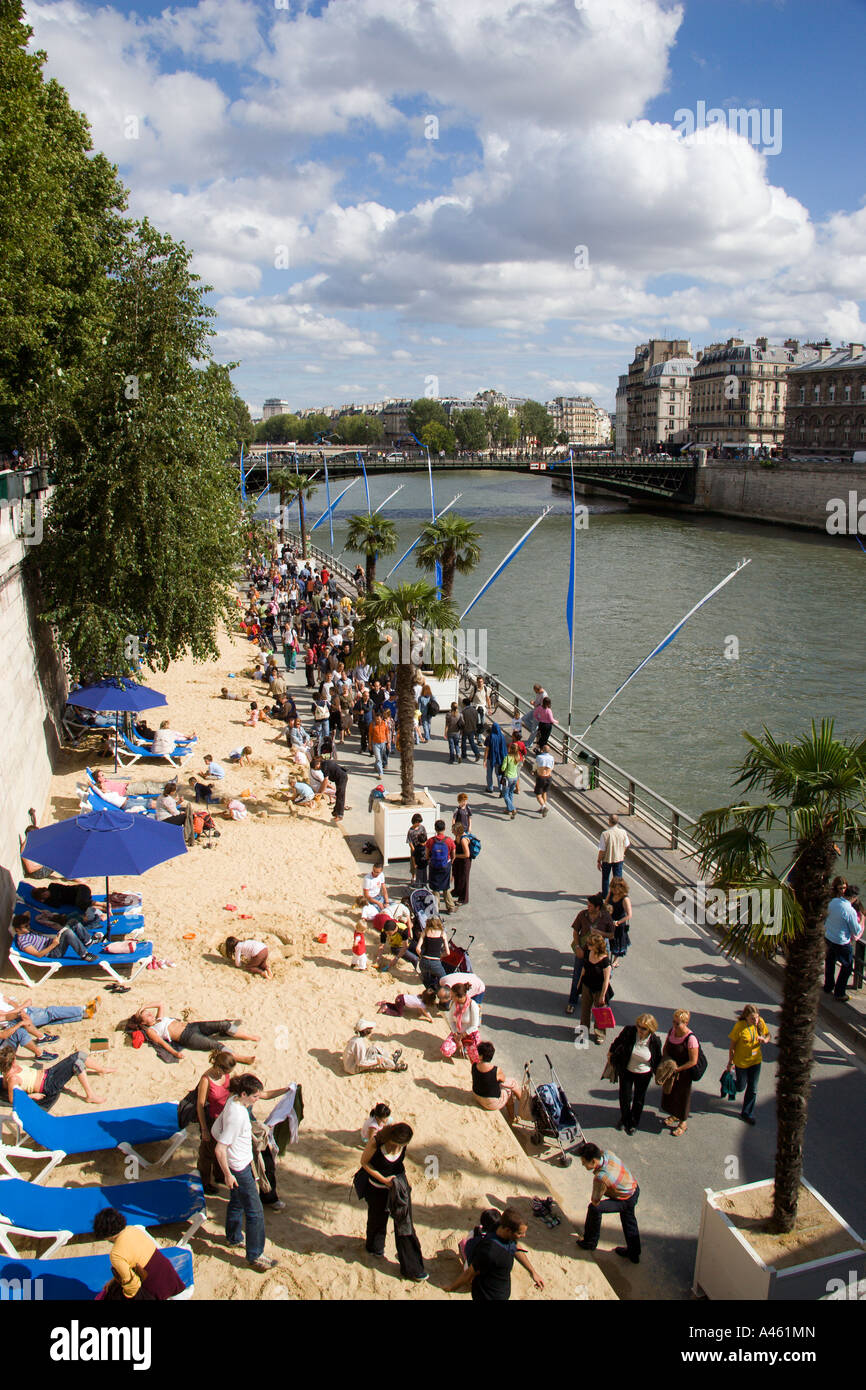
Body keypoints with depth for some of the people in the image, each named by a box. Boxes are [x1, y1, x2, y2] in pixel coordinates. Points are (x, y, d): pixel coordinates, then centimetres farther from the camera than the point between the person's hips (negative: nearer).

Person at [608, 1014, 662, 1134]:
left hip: (644, 1074, 0)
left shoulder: (655, 1041, -24)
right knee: (624, 1097, 14)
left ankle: (633, 1124, 42)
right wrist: (610, 1053, 8)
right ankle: (624, 1120, 43)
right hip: (626, 1071, 0)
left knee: (639, 1100, 17)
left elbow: (658, 1059, -6)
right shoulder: (629, 1031, -26)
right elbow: (617, 1041, -6)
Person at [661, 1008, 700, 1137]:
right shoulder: (672, 1031, -8)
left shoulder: (691, 1039, -29)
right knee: (670, 1092, 22)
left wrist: (677, 1069, -20)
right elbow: (665, 1048, 6)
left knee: (682, 1096, 11)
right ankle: (675, 1115, 48)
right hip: (671, 1071, 6)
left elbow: (693, 1061, -23)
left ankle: (683, 1123, 34)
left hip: (683, 1072, -6)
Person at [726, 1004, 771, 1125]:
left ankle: (747, 1113, 31)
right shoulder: (739, 1026, -26)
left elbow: (768, 1035, 3)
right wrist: (730, 1062, -10)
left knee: (753, 1089, 12)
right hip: (741, 1062, -4)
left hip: (756, 1061, 4)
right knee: (741, 1087, 14)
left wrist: (765, 1039, -20)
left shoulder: (760, 1022, -14)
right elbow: (732, 1046, -15)